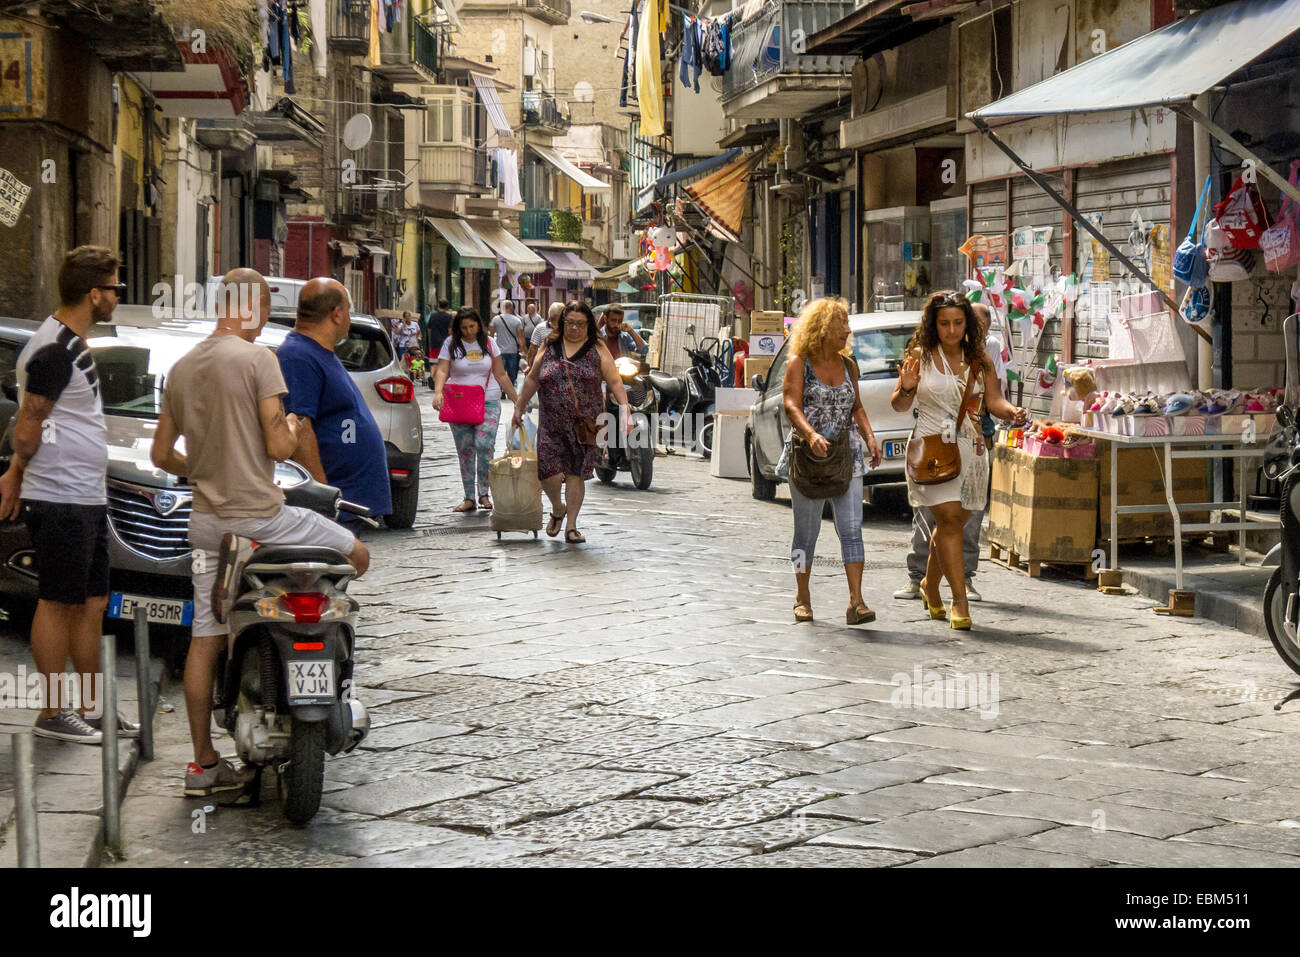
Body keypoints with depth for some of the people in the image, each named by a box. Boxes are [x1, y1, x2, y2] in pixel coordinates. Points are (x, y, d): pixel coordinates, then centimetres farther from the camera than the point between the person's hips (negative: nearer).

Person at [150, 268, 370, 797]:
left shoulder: (181, 368, 10)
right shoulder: (258, 358, -10)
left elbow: (161, 455, 14)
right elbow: (278, 448, -15)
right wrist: (292, 428, 7)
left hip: (206, 520, 7)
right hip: (260, 512, -7)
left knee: (205, 639, 8)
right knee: (357, 555, 13)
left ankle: (204, 763, 12)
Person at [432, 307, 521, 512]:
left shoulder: (488, 344, 7)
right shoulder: (451, 345, 3)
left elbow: (501, 375, 12)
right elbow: (442, 371, -9)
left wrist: (516, 398, 9)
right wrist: (438, 392, -28)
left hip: (488, 402, 0)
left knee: (484, 445, -16)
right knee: (465, 450, 2)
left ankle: (484, 493, -5)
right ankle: (469, 498, 9)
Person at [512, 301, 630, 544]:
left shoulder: (597, 350, 4)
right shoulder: (549, 347, 9)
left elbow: (614, 381, 0)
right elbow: (532, 379, 17)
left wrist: (624, 408, -13)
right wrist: (519, 408, 19)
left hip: (585, 423, -1)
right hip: (551, 424, 1)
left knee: (575, 474, 0)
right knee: (549, 472, -9)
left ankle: (571, 526, 10)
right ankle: (558, 509, 22)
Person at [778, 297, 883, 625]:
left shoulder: (848, 365, 14)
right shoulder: (799, 364, -2)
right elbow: (792, 405, -13)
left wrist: (869, 436, 2)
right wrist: (811, 434, -30)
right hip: (808, 457, -4)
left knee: (852, 528, -7)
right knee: (806, 531, 5)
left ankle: (856, 601, -10)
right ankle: (803, 599, 19)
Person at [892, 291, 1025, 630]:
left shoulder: (980, 360, 8)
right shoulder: (920, 356, 0)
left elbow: (993, 400, 5)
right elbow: (899, 405, 3)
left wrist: (1012, 411, -16)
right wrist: (906, 388, -19)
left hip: (970, 449, 4)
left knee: (953, 523, 11)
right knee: (949, 518, -14)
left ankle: (930, 586, 35)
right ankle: (959, 601, -13)